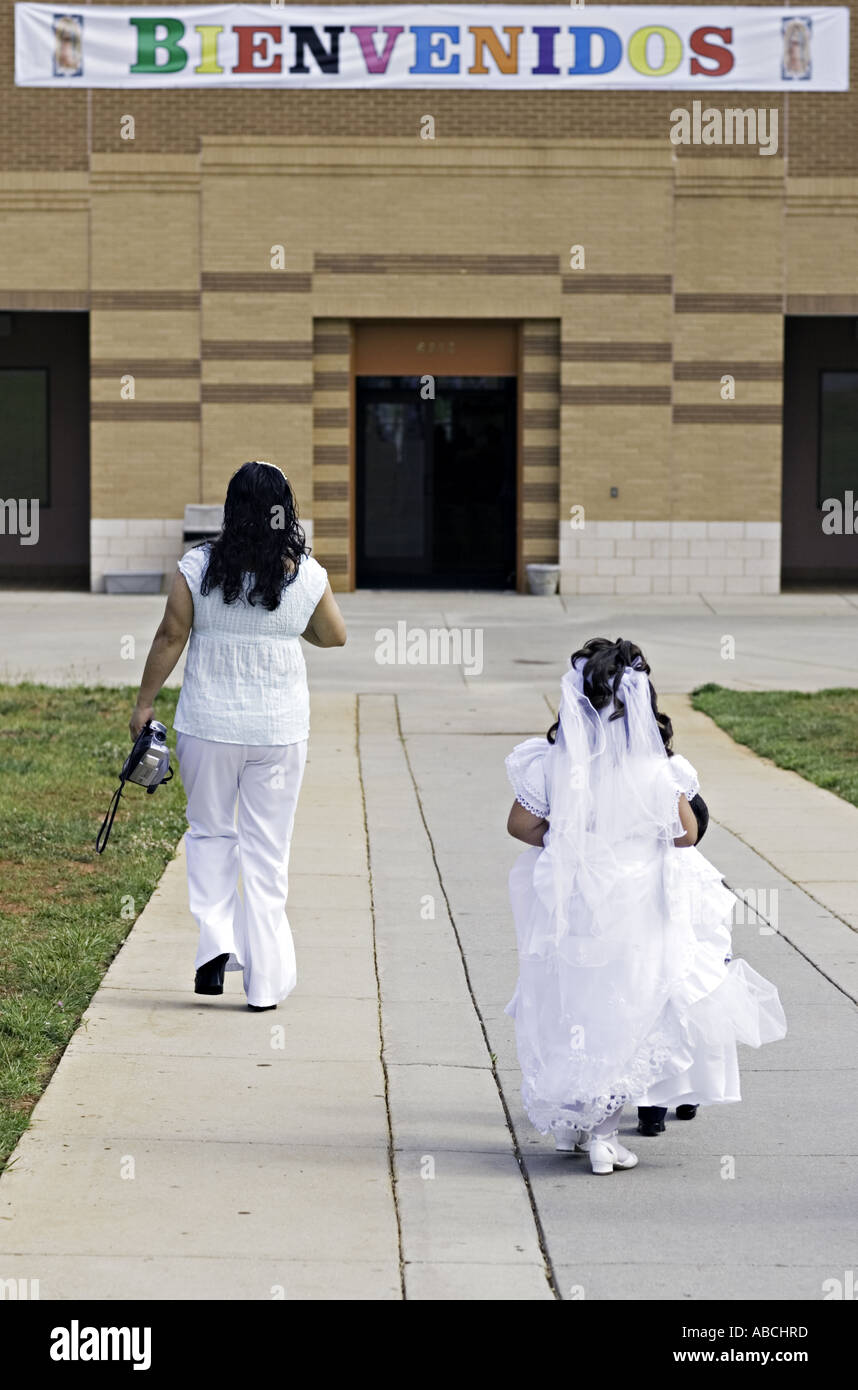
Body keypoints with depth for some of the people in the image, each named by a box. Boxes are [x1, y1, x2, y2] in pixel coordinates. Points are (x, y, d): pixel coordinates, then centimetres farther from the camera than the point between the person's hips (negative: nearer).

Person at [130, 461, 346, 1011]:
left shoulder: (199, 567, -9)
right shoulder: (307, 575, -6)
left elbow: (171, 638, -5)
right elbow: (335, 636, 8)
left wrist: (144, 704, 6)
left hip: (208, 726, 0)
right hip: (279, 728, 0)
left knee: (210, 832, 19)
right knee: (267, 850, 8)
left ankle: (216, 939, 3)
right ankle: (264, 979, 9)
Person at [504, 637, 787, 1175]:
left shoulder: (553, 762, -10)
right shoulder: (655, 769, -14)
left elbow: (521, 823, -2)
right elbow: (686, 834, -6)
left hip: (569, 906, 2)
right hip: (637, 911, -2)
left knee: (570, 1008, 17)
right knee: (626, 1012, 10)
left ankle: (571, 1127, 27)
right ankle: (603, 1132, 7)